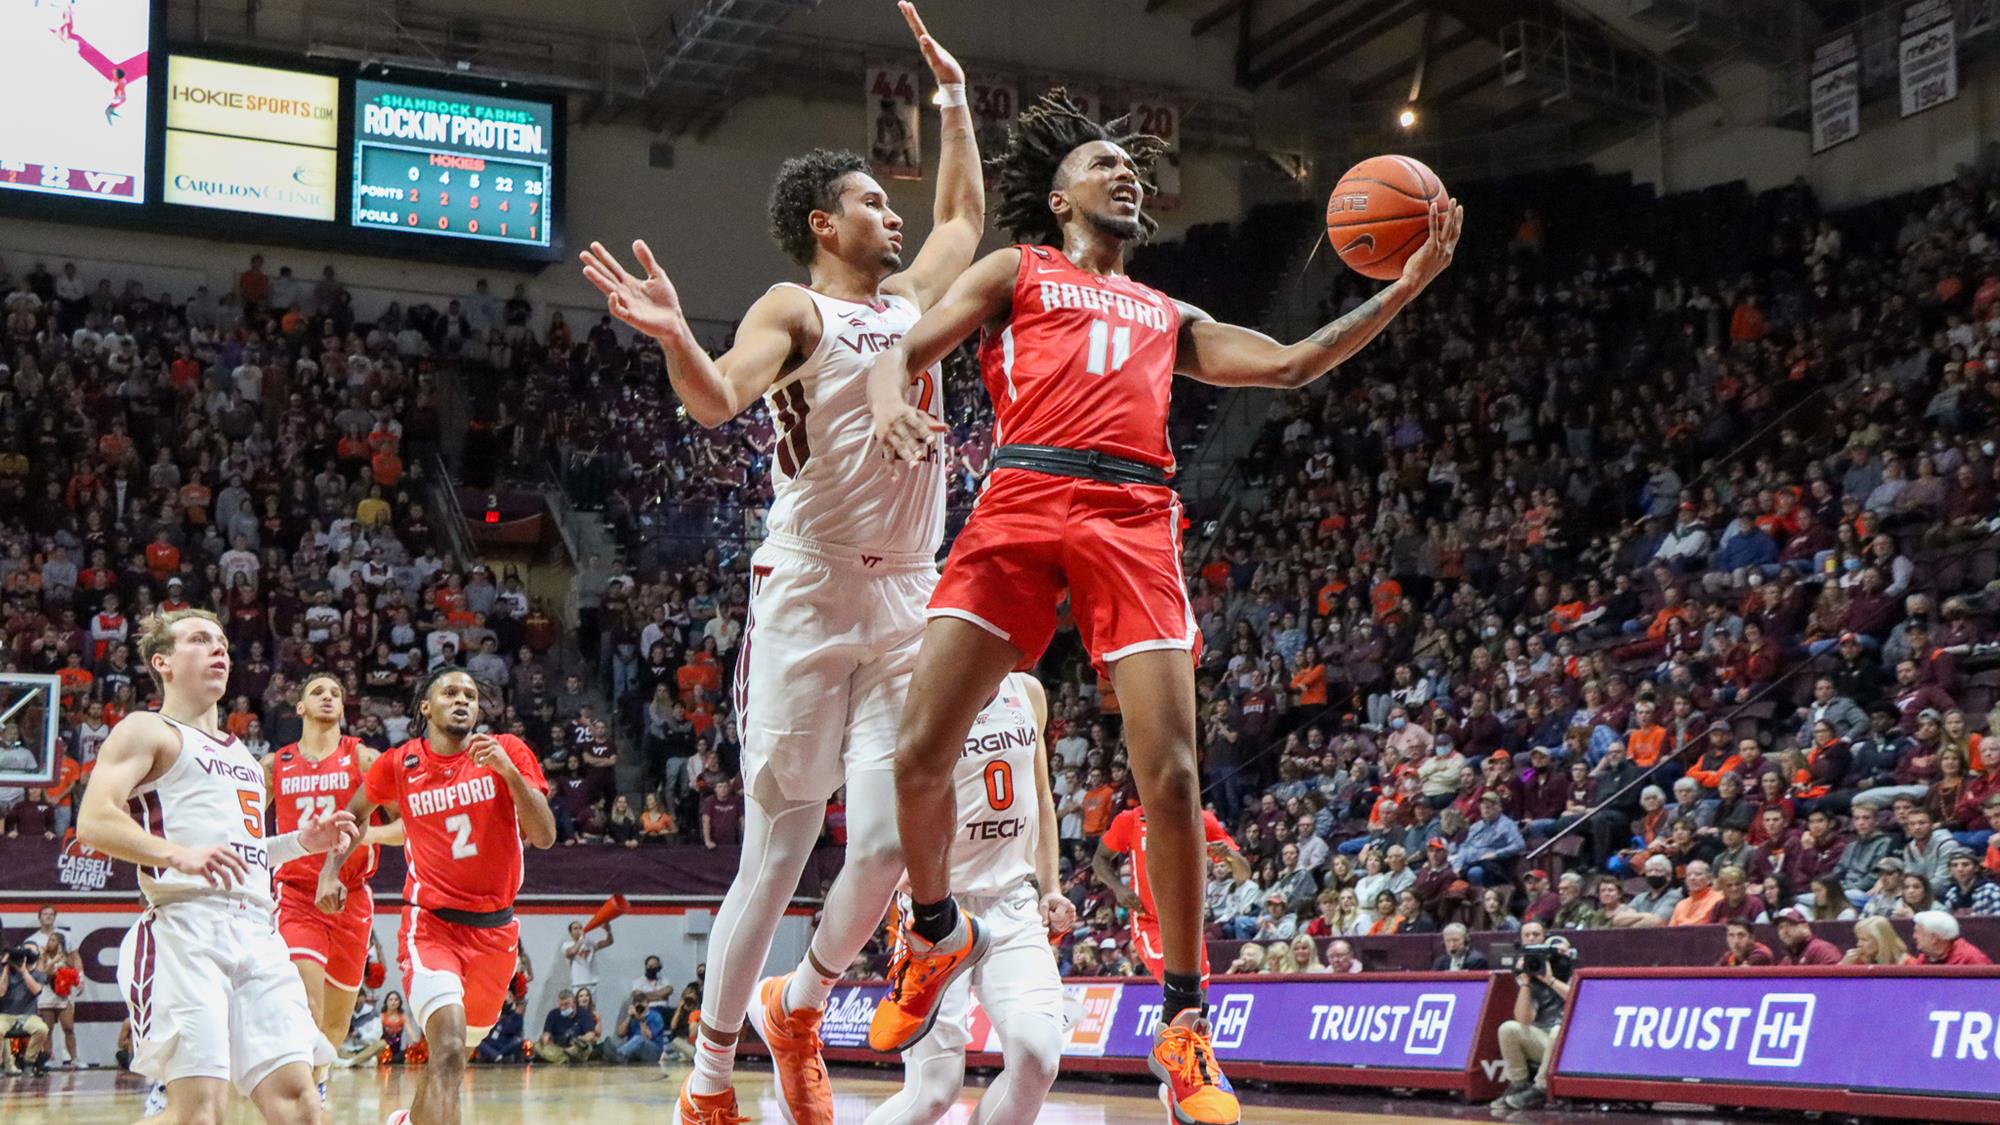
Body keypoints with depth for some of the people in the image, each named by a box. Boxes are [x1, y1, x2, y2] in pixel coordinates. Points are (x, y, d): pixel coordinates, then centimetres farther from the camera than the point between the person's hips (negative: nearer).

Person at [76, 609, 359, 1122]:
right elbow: (94, 822, -9)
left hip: (258, 933, 7)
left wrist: (301, 842, 22)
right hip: (186, 930, -7)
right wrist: (178, 855, -24)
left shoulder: (239, 752, 30)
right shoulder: (148, 730, 6)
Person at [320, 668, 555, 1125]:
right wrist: (330, 869, 6)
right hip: (431, 924, -2)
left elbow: (544, 837, -12)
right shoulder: (398, 765, -1)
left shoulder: (507, 751, -3)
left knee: (455, 1048, 19)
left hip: (495, 928, 3)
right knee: (448, 1047, -24)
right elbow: (356, 812, 20)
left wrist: (509, 771, -23)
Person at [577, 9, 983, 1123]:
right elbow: (717, 400, -19)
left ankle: (801, 1004, 22)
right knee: (777, 854, -3)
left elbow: (966, 216, 36)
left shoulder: (912, 302, 18)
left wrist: (955, 95, 34)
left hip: (908, 601, 6)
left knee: (887, 844, -5)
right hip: (808, 593, -5)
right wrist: (675, 335, -39)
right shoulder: (795, 310, -1)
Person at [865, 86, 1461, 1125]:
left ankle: (1184, 1024, 0)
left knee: (1170, 775, -11)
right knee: (919, 748, -12)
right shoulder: (1015, 271, 23)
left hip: (1136, 523, 2)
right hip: (1023, 503, -2)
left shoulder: (1170, 319, 33)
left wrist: (1405, 288, 18)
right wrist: (892, 405, -14)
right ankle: (939, 935, 17)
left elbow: (1292, 365, 26)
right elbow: (904, 351, 11)